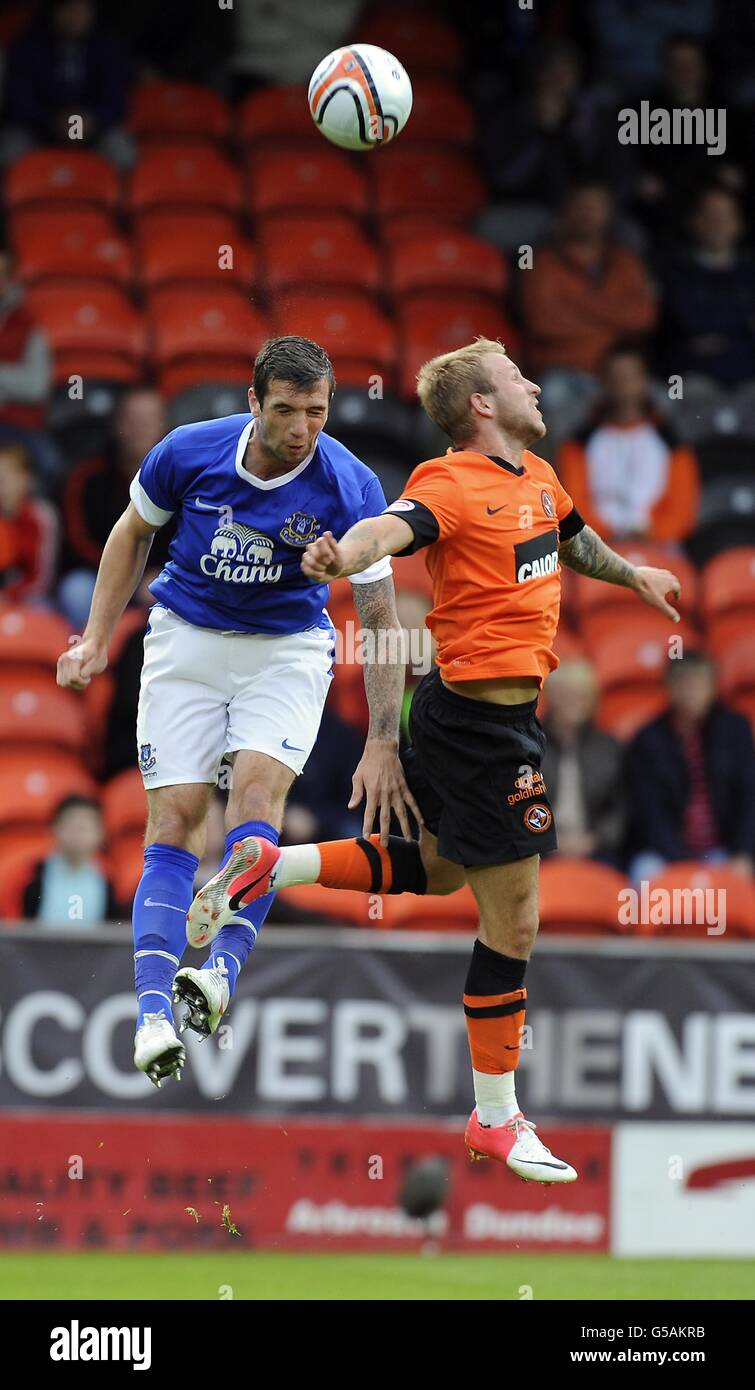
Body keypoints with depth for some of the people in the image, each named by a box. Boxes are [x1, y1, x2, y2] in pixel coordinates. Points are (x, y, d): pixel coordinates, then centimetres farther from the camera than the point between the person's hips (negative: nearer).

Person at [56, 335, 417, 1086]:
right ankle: (153, 1013, -15)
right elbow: (133, 533, 6)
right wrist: (96, 640, 2)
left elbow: (380, 617, -14)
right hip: (186, 637, 1)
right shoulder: (189, 452, -16)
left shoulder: (349, 488, -20)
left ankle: (222, 973, -33)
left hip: (288, 649, -1)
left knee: (258, 788, -25)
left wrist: (382, 745, -19)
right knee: (176, 818, -9)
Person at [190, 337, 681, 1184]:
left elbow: (574, 541, 32)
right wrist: (343, 555, -58)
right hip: (486, 716, -10)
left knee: (438, 869, 27)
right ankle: (496, 1118, 6)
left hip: (468, 710, 10)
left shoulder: (539, 478, 10)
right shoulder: (453, 485, -17)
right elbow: (392, 529, -38)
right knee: (512, 919, -3)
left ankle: (270, 867, 25)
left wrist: (632, 574, 46)